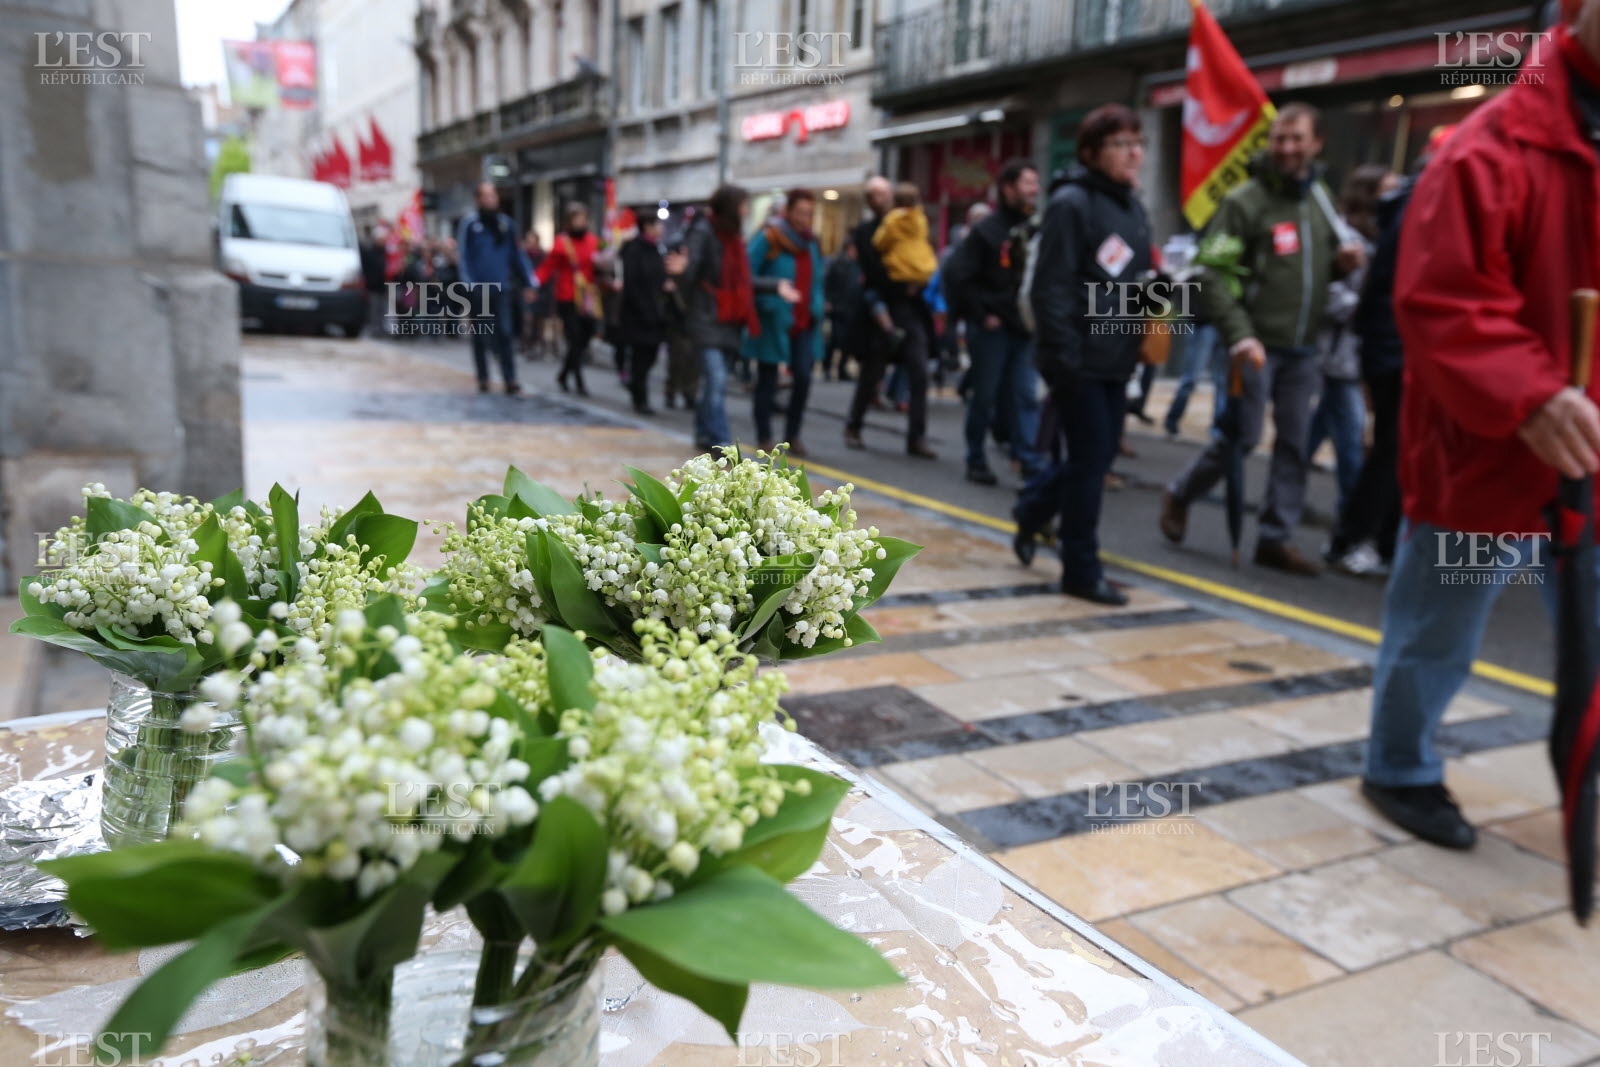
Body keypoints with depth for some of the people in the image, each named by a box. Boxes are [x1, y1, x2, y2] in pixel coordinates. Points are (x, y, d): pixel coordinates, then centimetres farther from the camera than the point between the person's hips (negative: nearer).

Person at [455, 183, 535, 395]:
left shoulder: (507, 224, 9)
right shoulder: (469, 224, -1)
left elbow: (516, 255, 12)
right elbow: (462, 255, -5)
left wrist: (528, 282, 8)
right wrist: (467, 283, -15)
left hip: (501, 289, 1)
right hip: (477, 289, -1)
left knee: (504, 333, -5)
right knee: (480, 335, 8)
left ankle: (510, 379, -8)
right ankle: (483, 378, 16)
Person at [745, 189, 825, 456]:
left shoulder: (812, 243, 12)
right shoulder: (768, 238, -8)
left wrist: (817, 309, 7)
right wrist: (766, 304, -15)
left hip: (804, 325, 5)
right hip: (773, 323, -5)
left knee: (804, 378, -2)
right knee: (767, 381, 4)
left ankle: (792, 434, 13)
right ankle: (765, 438, 15)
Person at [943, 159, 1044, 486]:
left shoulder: (1036, 229, 9)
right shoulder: (987, 229, -6)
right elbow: (956, 273, -11)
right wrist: (980, 314, -10)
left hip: (1024, 326, 5)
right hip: (992, 327, -4)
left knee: (1025, 396, 2)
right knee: (984, 396, 5)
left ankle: (1031, 462, 3)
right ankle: (976, 461, 16)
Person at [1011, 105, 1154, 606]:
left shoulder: (1134, 208, 15)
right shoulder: (1072, 204, -10)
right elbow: (1050, 287, -16)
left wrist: (1138, 340, 7)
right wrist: (1064, 356, -20)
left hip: (1116, 360, 8)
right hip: (1080, 361, -8)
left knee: (1099, 453, 14)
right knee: (1091, 458, -3)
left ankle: (1031, 511, 37)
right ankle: (1081, 570, 9)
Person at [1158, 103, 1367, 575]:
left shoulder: (1321, 198, 12)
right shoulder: (1245, 201, -8)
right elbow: (1213, 275, -15)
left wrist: (1342, 263, 0)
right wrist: (1239, 334, -24)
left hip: (1303, 348, 6)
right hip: (1258, 344, -6)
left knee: (1294, 444, 5)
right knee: (1241, 436, -3)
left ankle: (1276, 538, 13)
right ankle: (1179, 496, 21)